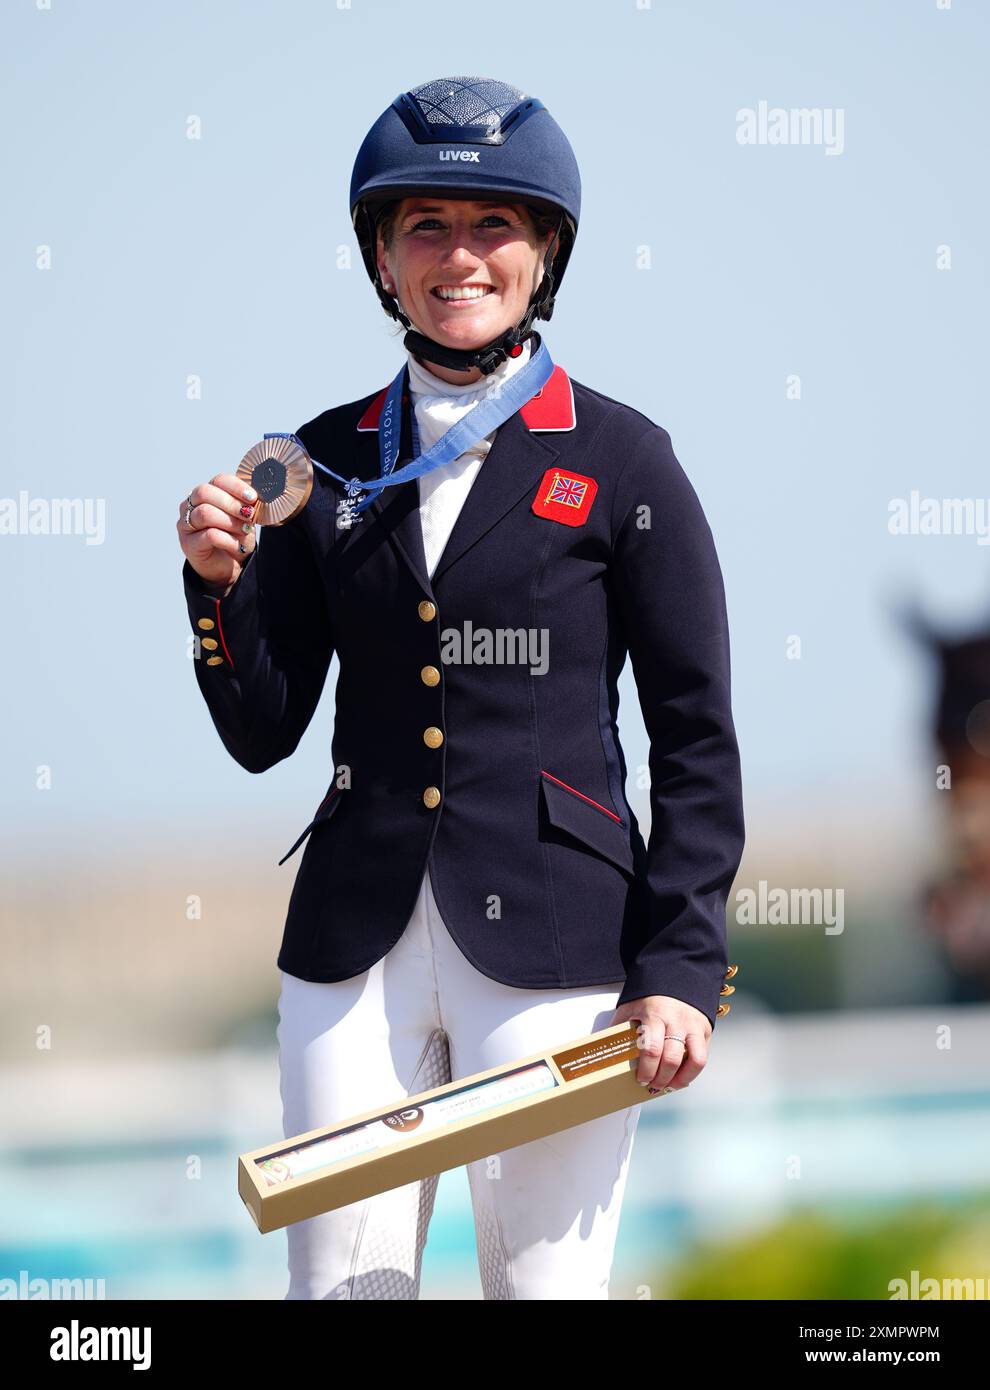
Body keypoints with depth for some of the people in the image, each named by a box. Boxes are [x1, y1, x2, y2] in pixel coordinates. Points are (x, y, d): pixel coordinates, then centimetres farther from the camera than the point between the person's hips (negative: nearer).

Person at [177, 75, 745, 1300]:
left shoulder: (621, 461, 0)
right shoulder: (328, 461, 10)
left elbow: (698, 742, 1)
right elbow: (261, 734, 11)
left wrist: (681, 968, -7)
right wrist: (222, 582, -6)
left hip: (550, 944, -3)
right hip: (357, 943, 3)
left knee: (548, 1283, -1)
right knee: (340, 1283, 2)